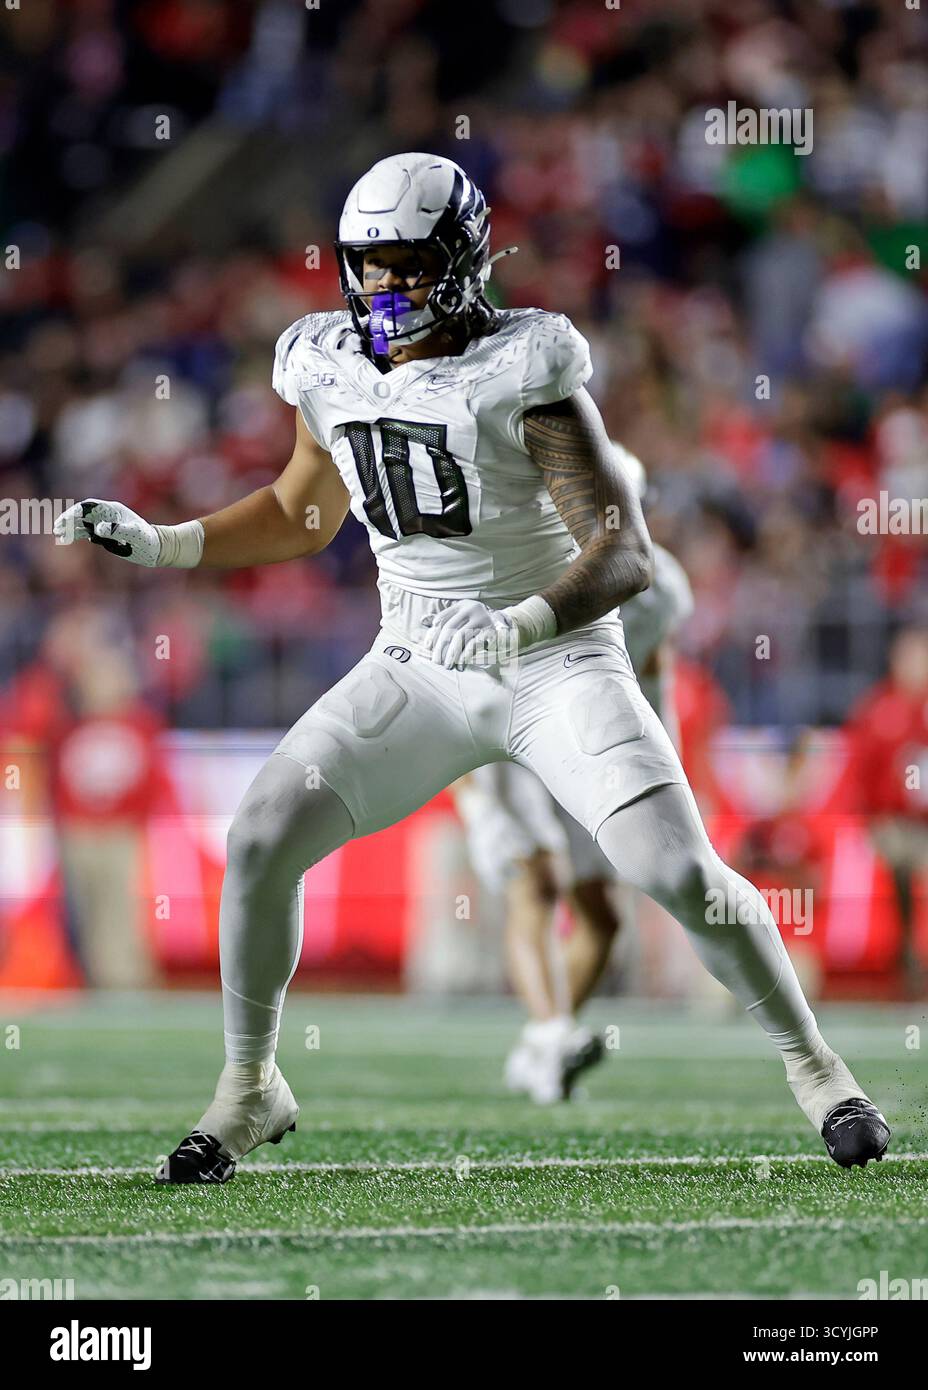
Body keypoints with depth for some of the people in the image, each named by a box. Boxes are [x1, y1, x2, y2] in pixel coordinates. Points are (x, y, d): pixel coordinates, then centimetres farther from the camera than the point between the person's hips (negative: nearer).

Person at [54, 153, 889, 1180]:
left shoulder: (522, 373, -19)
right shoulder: (330, 370, -1)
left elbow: (624, 554, -25)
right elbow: (302, 514, 19)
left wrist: (517, 626, -42)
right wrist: (161, 544, 8)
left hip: (556, 663, -5)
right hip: (417, 671, 5)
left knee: (677, 871, -18)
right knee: (260, 838, -10)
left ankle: (813, 1066, 5)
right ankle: (248, 1090, 9)